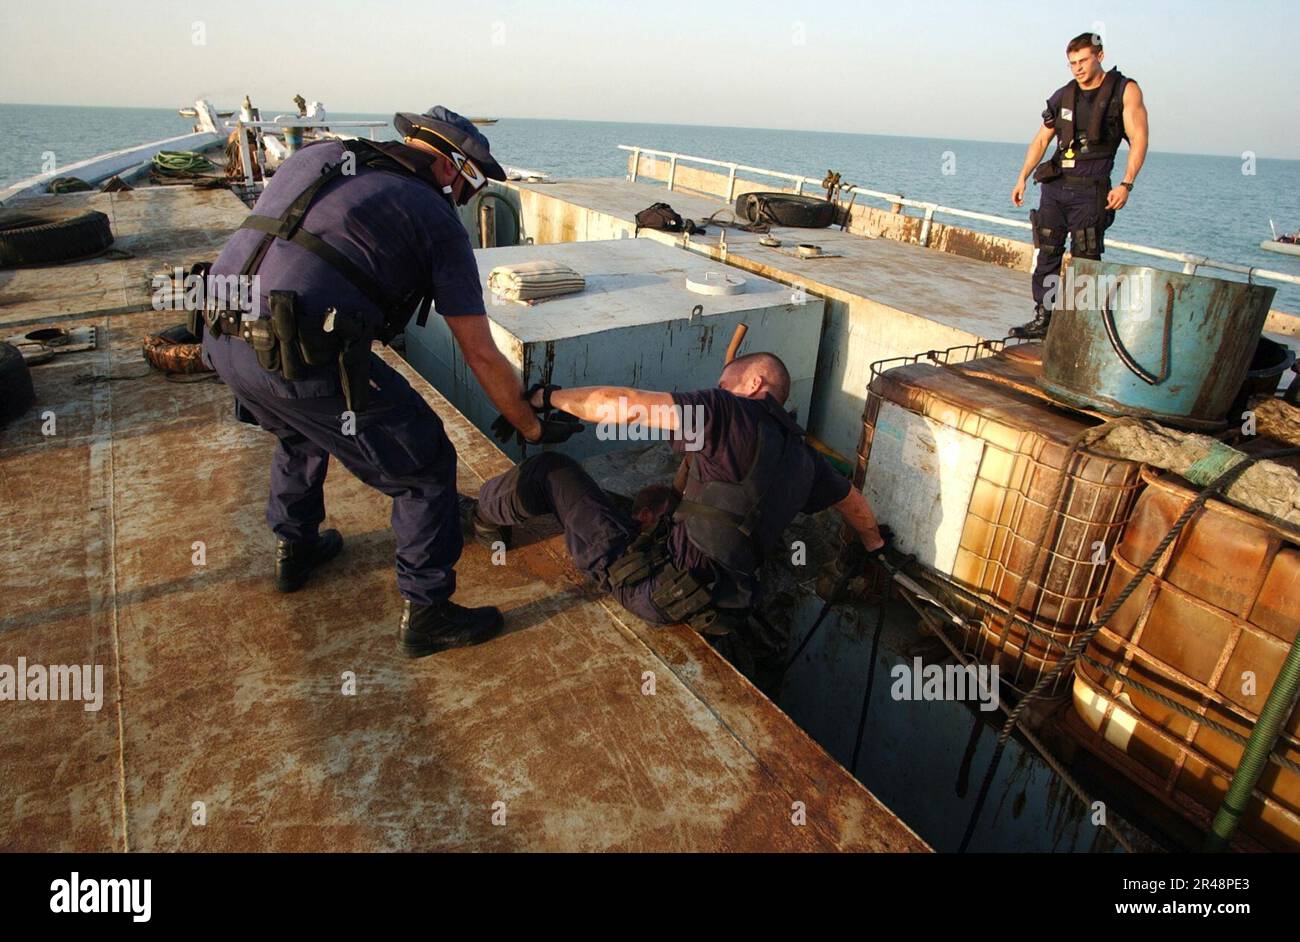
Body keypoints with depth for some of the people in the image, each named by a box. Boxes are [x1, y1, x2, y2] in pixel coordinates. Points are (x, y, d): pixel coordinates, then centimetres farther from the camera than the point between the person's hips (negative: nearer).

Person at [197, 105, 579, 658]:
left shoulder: (316, 158, 21)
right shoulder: (436, 219, 3)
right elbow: (481, 355, 2)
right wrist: (532, 429, 14)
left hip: (221, 334, 8)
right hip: (302, 358, -8)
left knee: (301, 429, 36)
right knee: (425, 467, 9)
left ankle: (294, 550, 52)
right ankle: (425, 615, 18)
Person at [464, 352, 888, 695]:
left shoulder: (733, 413, -6)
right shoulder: (803, 457, 15)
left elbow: (622, 404, -13)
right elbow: (854, 501, 34)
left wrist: (548, 396, 1)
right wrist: (874, 545, 54)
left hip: (654, 585, -7)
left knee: (550, 470, 4)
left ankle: (483, 519, 28)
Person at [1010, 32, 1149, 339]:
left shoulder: (1125, 91, 1)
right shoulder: (1063, 95, 13)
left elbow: (1138, 138, -4)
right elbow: (1041, 140, 18)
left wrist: (1126, 184, -15)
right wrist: (1022, 178, 8)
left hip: (1090, 190, -4)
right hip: (1055, 186, 4)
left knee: (1085, 261, -6)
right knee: (1047, 256, 2)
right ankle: (1042, 319, 6)